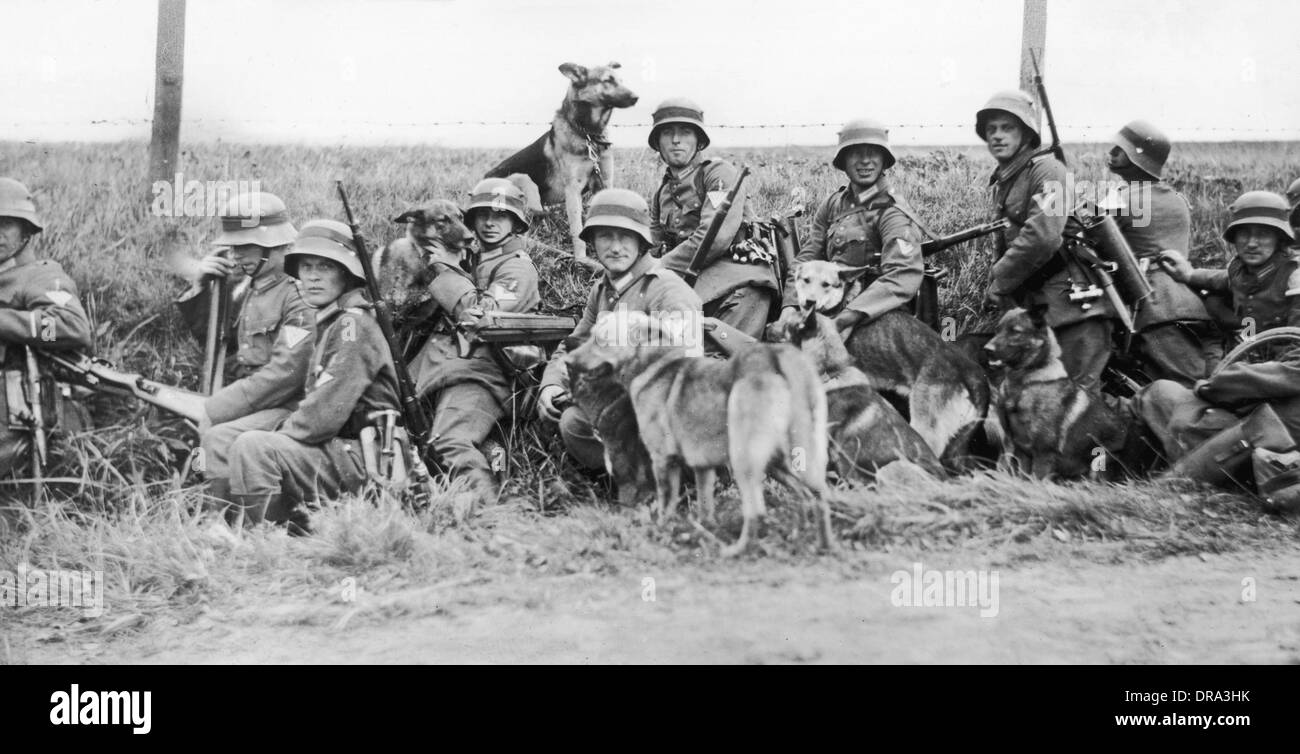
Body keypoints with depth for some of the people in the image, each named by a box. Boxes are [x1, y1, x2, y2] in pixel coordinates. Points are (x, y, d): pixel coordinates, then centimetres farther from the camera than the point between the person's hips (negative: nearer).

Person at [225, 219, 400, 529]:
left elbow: (326, 413, -20)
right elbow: (313, 403, 20)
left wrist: (279, 433, -8)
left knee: (250, 446, -24)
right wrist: (281, 429, 4)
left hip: (362, 458, -10)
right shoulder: (329, 324, 20)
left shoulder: (354, 324, -11)